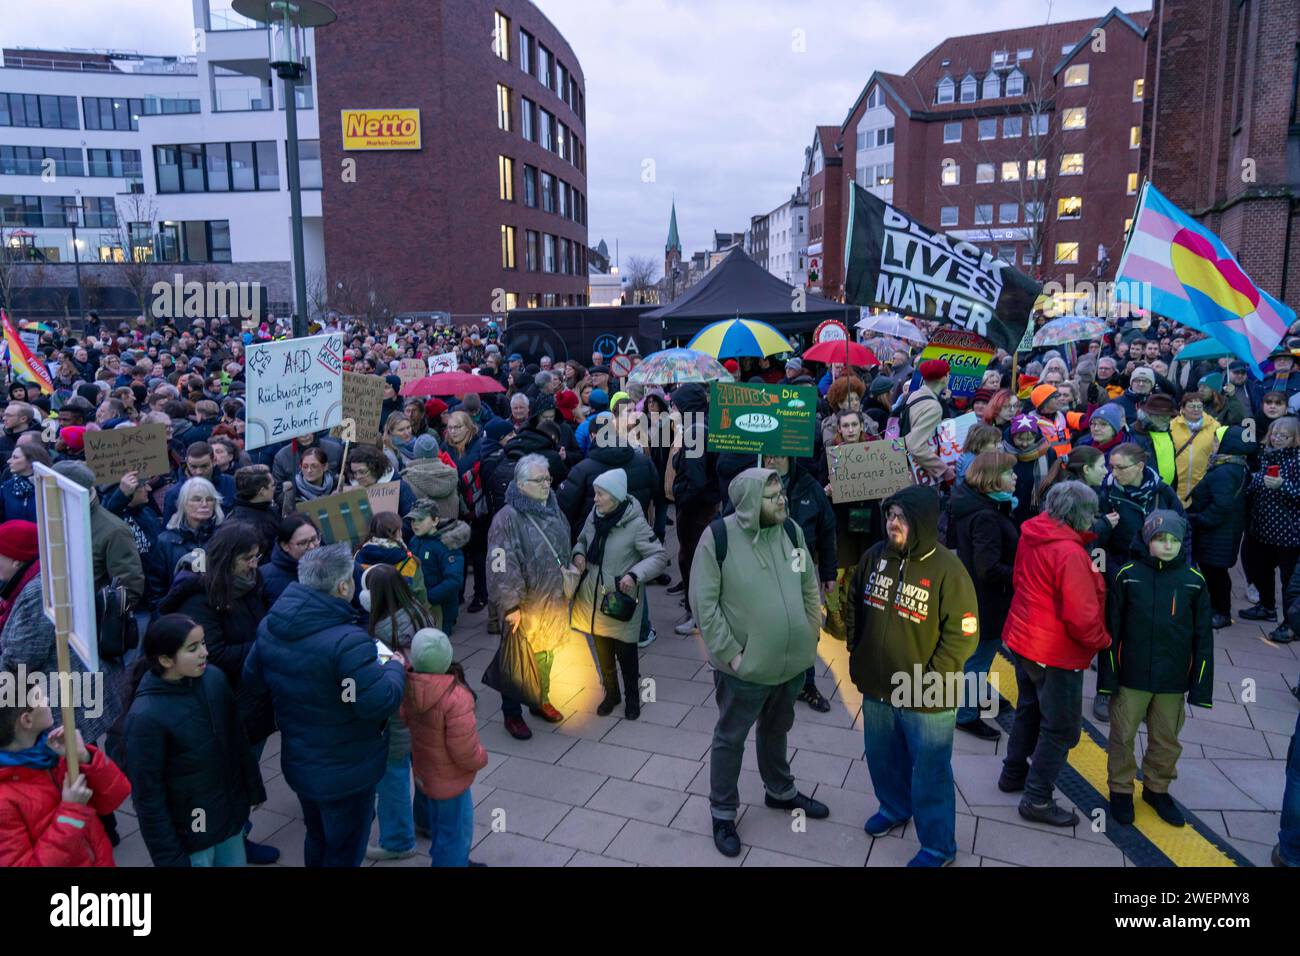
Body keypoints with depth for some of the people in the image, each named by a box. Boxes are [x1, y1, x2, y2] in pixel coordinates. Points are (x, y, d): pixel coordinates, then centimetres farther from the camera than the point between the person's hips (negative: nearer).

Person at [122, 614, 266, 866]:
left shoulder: (214, 678, -10)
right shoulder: (146, 715, -24)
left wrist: (253, 789, 13)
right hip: (189, 832, -5)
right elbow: (147, 794, -16)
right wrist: (168, 857, -11)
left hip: (232, 813, 5)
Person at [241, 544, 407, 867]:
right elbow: (380, 704, -29)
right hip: (346, 773, -7)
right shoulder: (347, 641, -32)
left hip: (298, 764, 7)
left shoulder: (269, 626, -6)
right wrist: (395, 668, -11)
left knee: (317, 841, 29)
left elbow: (253, 684, 7)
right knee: (344, 853, 15)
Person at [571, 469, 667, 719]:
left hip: (622, 600, -5)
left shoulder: (636, 524, -20)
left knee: (625, 651, 10)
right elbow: (582, 540, 14)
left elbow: (659, 556, -17)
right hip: (593, 597, 5)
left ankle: (632, 696, 34)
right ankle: (611, 693, 39)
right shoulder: (594, 516, -4)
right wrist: (578, 554, -8)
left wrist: (635, 574, -31)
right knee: (602, 651, 17)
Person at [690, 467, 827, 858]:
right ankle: (723, 813, 31)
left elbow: (810, 587, 8)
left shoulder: (792, 530, -3)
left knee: (777, 730, 26)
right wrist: (729, 653, -18)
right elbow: (703, 601, -17)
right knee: (730, 738, 12)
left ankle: (780, 791, 49)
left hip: (793, 661, 5)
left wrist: (810, 635, 4)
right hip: (745, 666, -5)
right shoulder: (719, 537, -19)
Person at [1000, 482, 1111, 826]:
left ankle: (1014, 774, 40)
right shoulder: (1070, 553, -28)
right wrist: (1104, 641, -9)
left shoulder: (1031, 535, -2)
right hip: (1055, 654, -9)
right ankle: (1038, 799, 16)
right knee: (1061, 729, 6)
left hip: (1022, 639, 9)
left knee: (1029, 710, 26)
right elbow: (1081, 618, -26)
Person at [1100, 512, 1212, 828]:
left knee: (1166, 740, 16)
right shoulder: (1128, 576, -8)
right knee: (1123, 736, 10)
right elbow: (1112, 630, -4)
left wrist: (1199, 688, -1)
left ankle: (1157, 788, 38)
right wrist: (1109, 678, -5)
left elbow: (1203, 637, 1)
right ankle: (1121, 789, 30)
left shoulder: (1194, 581, -4)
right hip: (1131, 677, -1)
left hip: (1173, 681, 2)